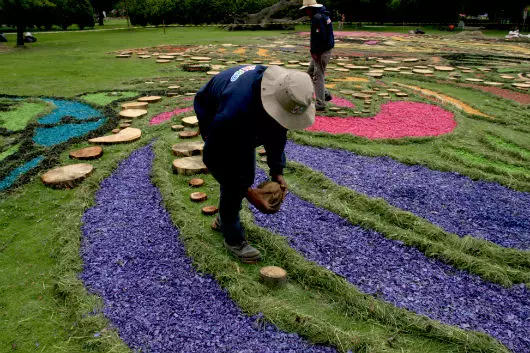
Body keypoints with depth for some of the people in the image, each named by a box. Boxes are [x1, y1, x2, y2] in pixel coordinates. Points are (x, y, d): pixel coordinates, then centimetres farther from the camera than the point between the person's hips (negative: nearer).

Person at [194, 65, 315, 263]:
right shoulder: (235, 110, -47)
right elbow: (213, 157, -34)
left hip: (245, 123, 6)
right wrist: (247, 191, -31)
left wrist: (277, 171, -14)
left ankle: (224, 219, 34)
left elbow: (277, 132, -8)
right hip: (213, 118, -6)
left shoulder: (282, 90, -26)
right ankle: (233, 239, 8)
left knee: (246, 176, 9)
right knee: (233, 184, -12)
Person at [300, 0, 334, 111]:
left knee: (318, 77, -4)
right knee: (310, 73, 20)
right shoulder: (323, 15, 14)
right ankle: (325, 95, 24)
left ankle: (320, 104, 3)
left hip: (321, 52, -10)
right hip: (321, 51, 10)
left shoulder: (317, 18, -19)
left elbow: (320, 37, -26)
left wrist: (315, 52, -17)